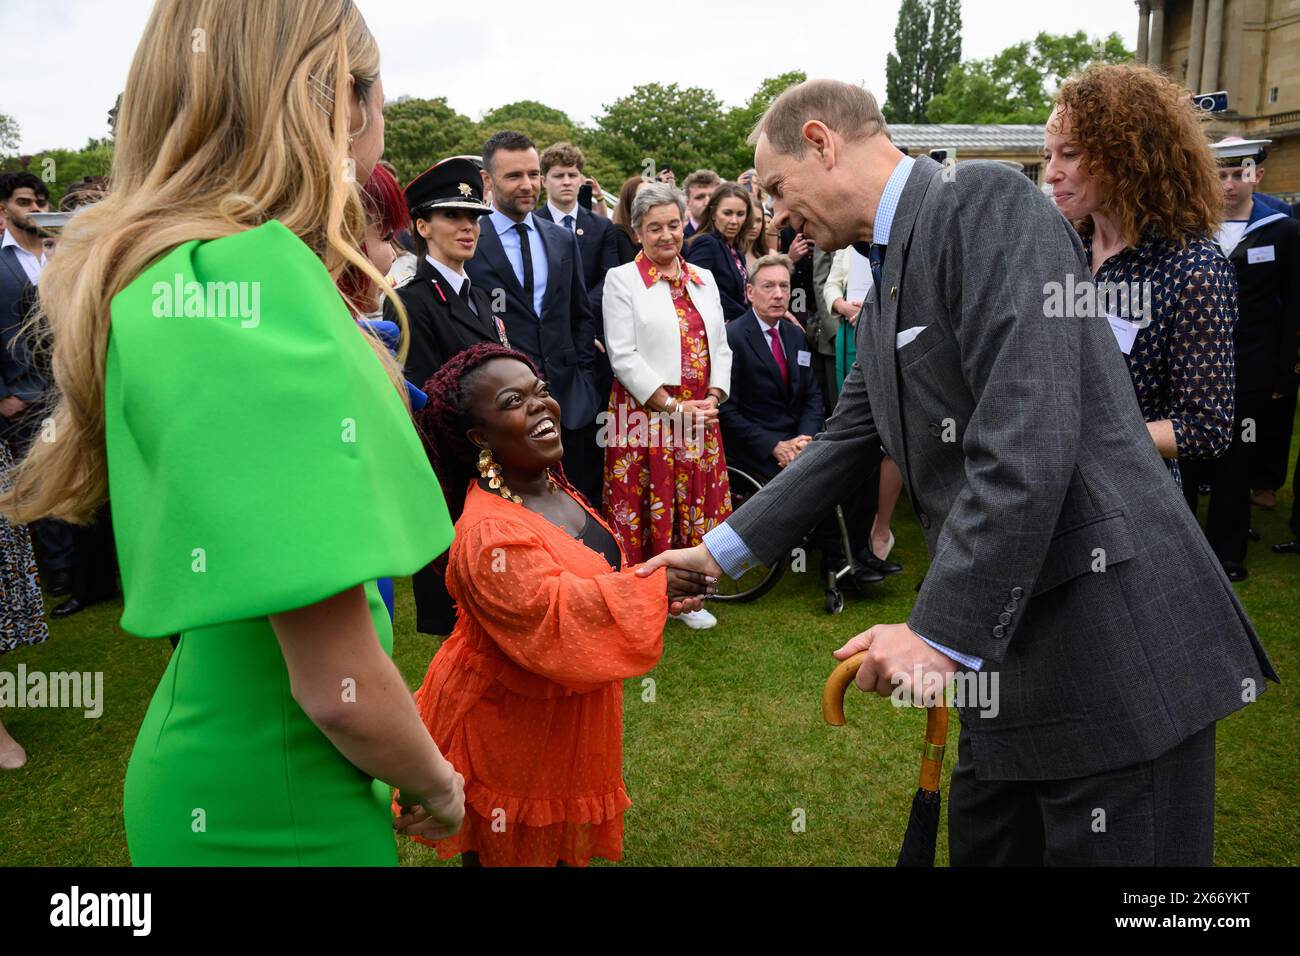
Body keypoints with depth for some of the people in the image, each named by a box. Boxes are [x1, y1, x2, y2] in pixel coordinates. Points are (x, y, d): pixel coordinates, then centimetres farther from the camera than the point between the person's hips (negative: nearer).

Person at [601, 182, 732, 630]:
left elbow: (720, 348, 13)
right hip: (644, 414, -5)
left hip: (700, 414, 5)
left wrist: (712, 399, -5)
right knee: (642, 505, 0)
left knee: (696, 503, 8)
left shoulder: (703, 280, 14)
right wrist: (672, 406, -14)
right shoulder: (622, 279, -1)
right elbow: (623, 356, -10)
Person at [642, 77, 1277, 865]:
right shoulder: (888, 282, 15)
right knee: (985, 846, 20)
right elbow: (844, 446, 21)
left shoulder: (985, 201, -13)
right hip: (1006, 650, 9)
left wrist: (942, 632, -20)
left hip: (1117, 639, -9)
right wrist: (720, 550, 21)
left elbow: (1028, 440, -23)